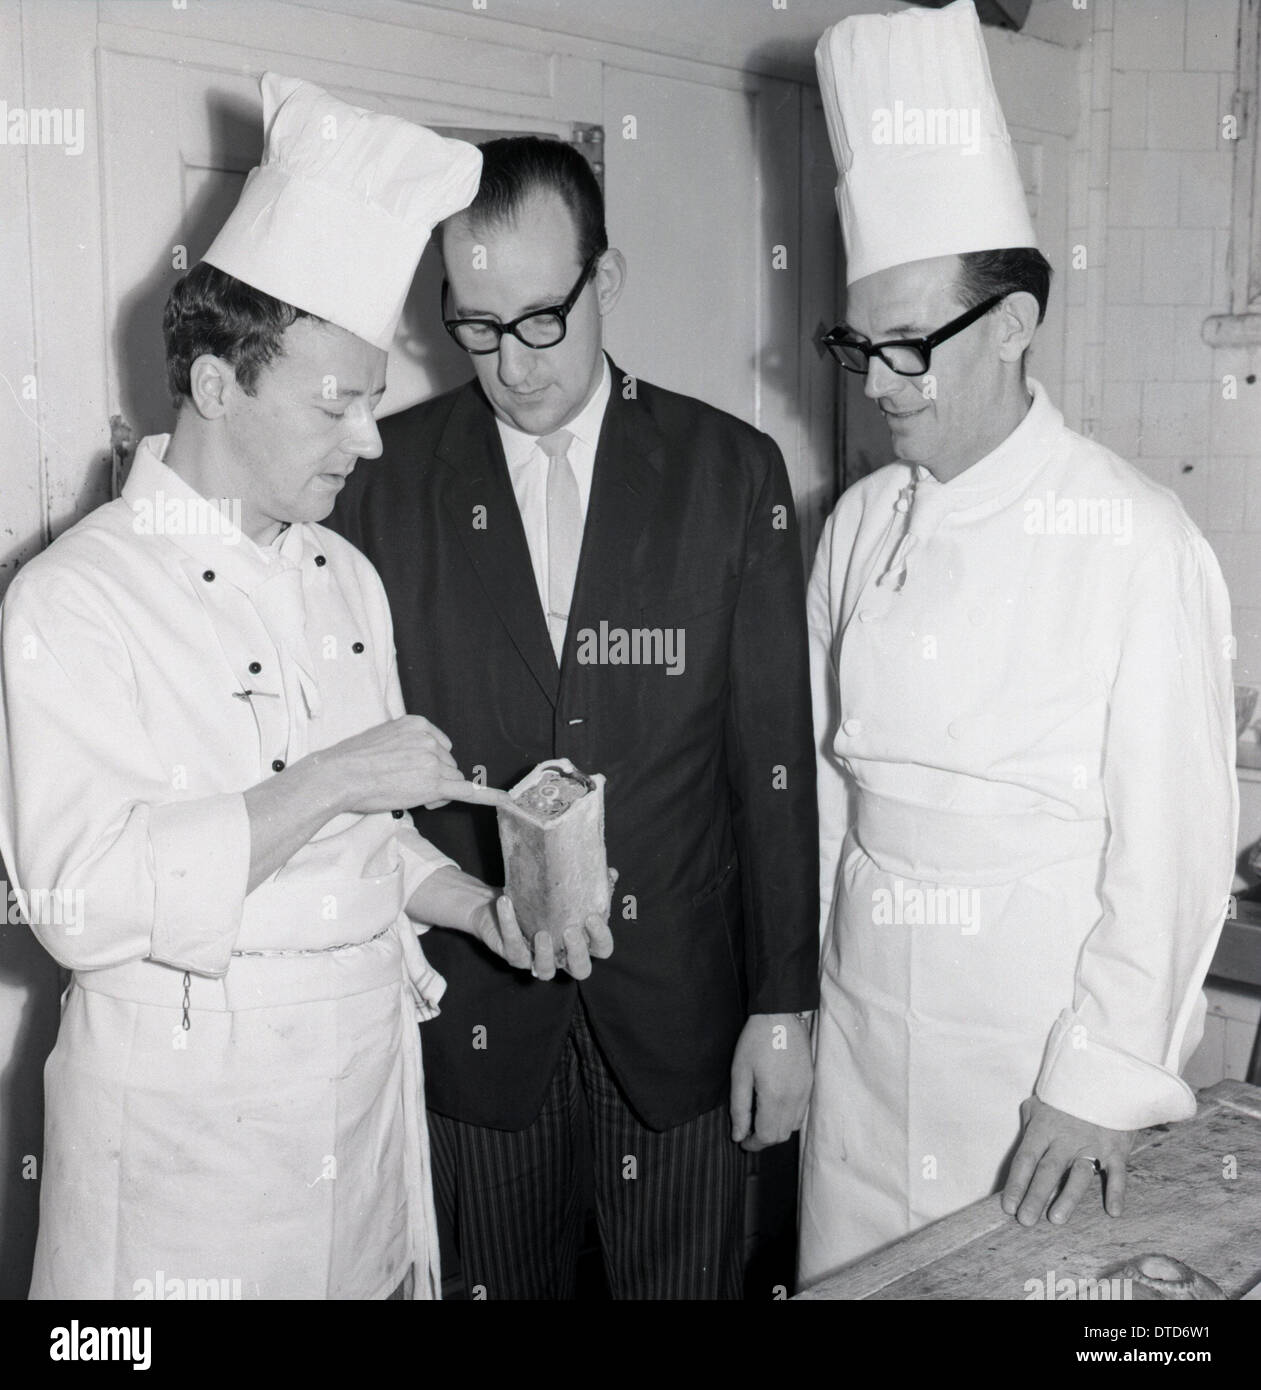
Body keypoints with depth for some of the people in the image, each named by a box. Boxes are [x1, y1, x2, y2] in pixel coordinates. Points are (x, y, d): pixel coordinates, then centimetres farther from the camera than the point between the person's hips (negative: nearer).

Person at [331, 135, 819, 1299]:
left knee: (687, 1280, 14)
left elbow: (776, 758, -3)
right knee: (510, 1279, 16)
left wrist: (784, 1005, -3)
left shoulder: (732, 472, -4)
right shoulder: (388, 478, -3)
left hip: (680, 998, 0)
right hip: (472, 1002, 1)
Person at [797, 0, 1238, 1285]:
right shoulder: (859, 526, 2)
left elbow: (1174, 844, -12)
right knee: (847, 1278, 15)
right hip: (862, 1035, 5)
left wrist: (1103, 1084, -11)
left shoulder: (1138, 543, -13)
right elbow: (822, 772, 8)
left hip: (1048, 1052, -4)